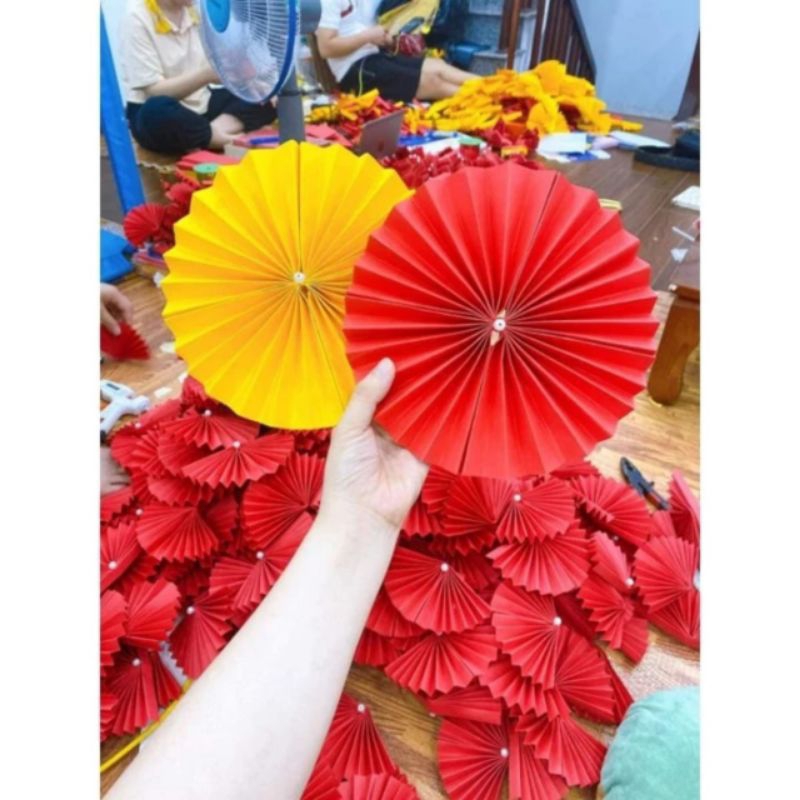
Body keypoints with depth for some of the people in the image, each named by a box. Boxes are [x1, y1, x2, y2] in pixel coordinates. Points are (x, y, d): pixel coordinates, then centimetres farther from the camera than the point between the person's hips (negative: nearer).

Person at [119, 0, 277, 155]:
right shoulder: (137, 19, -14)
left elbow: (217, 71, 4)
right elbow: (153, 90, -21)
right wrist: (207, 74, -32)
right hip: (156, 113, -6)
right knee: (157, 109, -41)